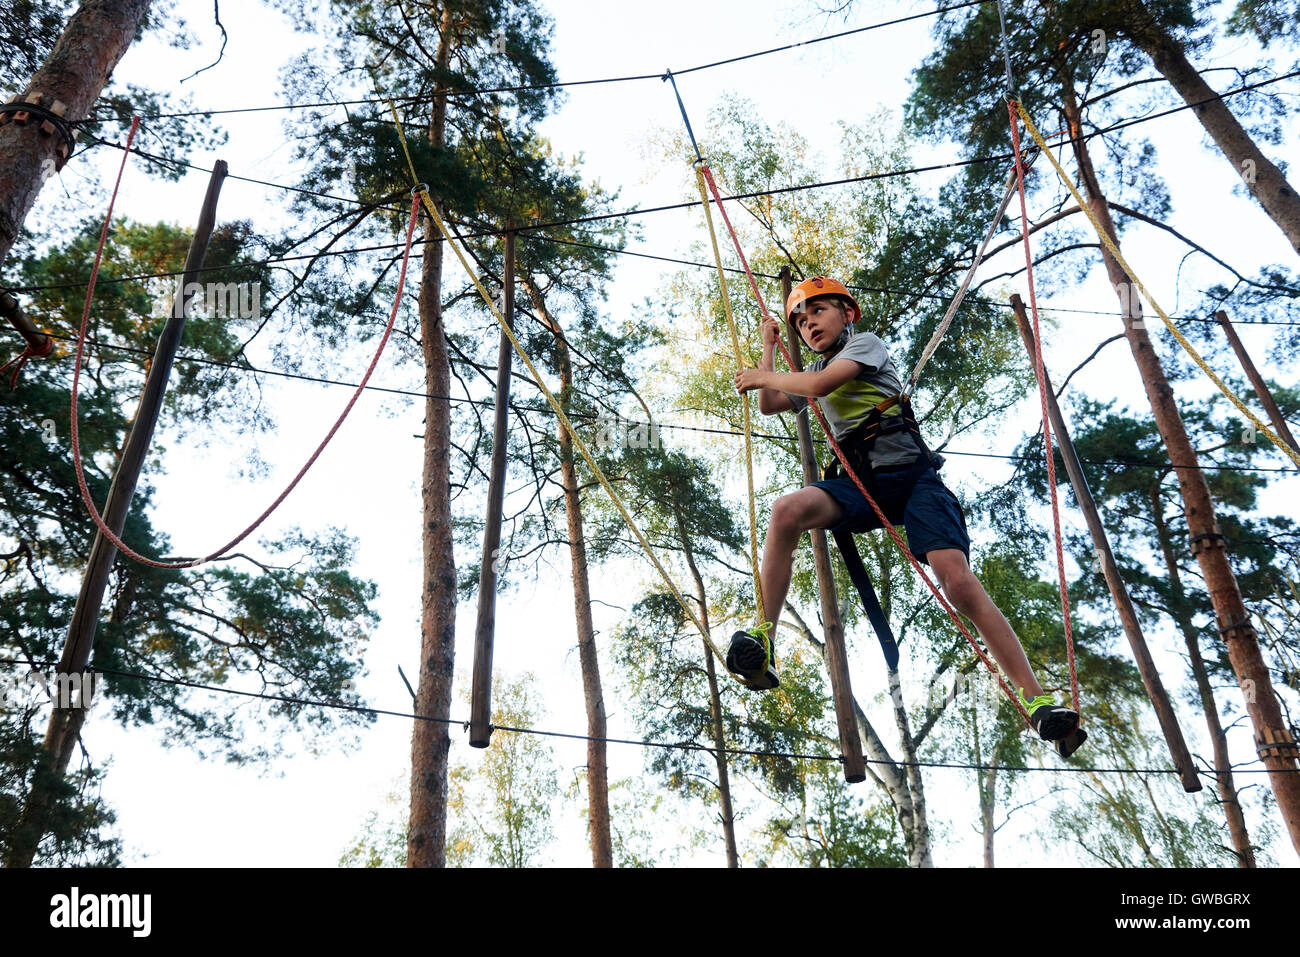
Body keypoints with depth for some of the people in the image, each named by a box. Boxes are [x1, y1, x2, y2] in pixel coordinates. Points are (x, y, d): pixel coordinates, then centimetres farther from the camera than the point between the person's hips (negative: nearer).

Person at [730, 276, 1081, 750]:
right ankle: (763, 642, -29)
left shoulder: (865, 343, 9)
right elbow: (768, 405, 30)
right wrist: (768, 345, 33)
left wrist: (761, 376, 5)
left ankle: (1036, 699, -19)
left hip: (912, 475, -4)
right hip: (861, 484, 5)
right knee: (788, 510, -28)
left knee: (958, 579, -23)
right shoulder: (813, 372, 31)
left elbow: (821, 383, -8)